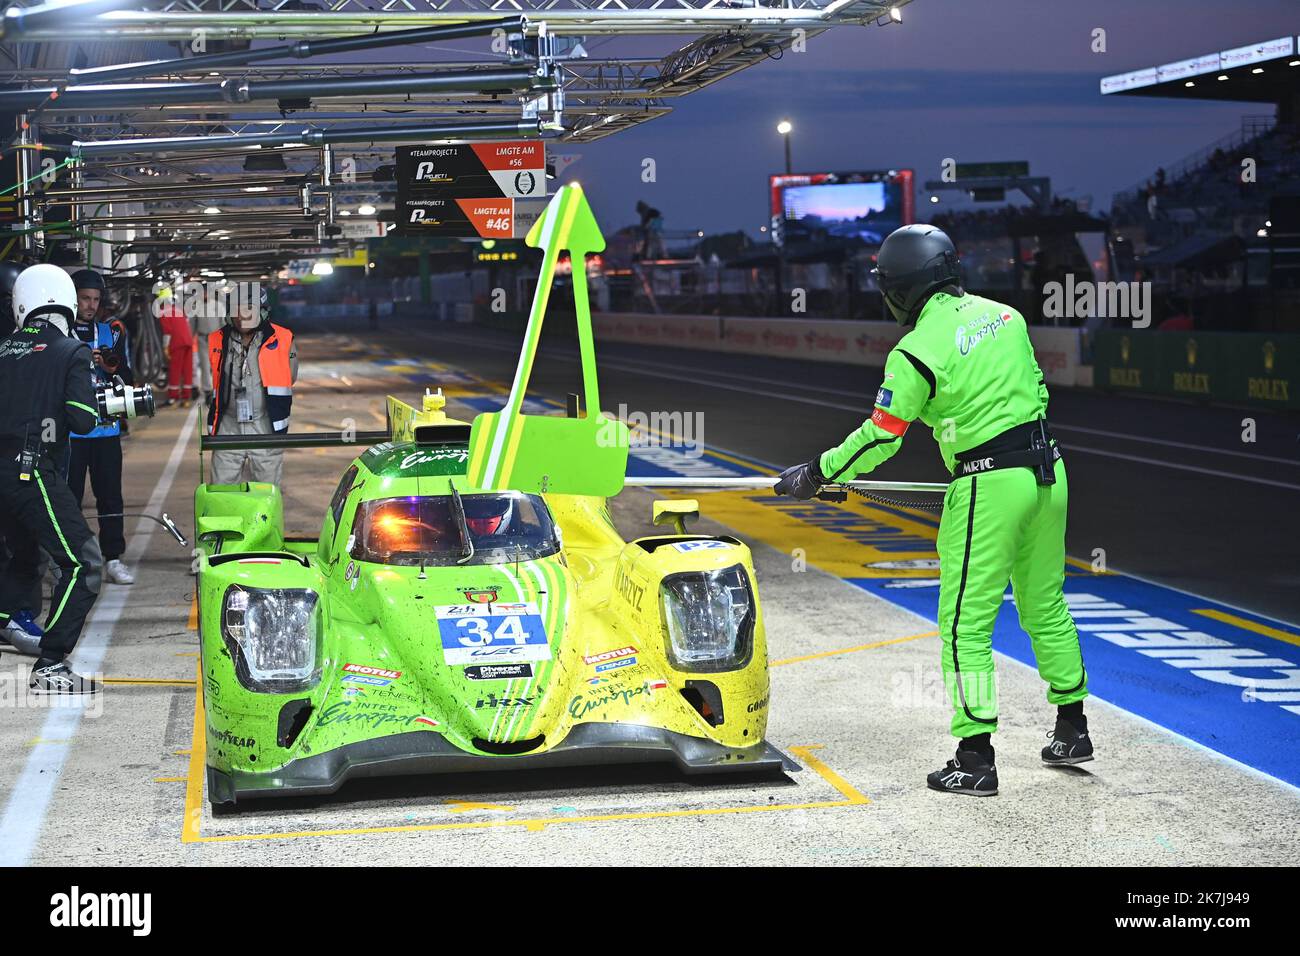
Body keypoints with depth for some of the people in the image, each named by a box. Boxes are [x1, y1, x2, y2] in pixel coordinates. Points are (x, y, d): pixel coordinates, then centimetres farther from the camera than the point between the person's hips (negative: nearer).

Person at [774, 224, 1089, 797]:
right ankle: (1072, 730, 31)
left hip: (989, 487, -7)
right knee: (1046, 606, 21)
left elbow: (880, 437, -8)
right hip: (1047, 470, 8)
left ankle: (975, 759, 2)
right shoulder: (1004, 315, 7)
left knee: (966, 624, 1)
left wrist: (815, 475, 4)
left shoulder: (918, 351, -13)